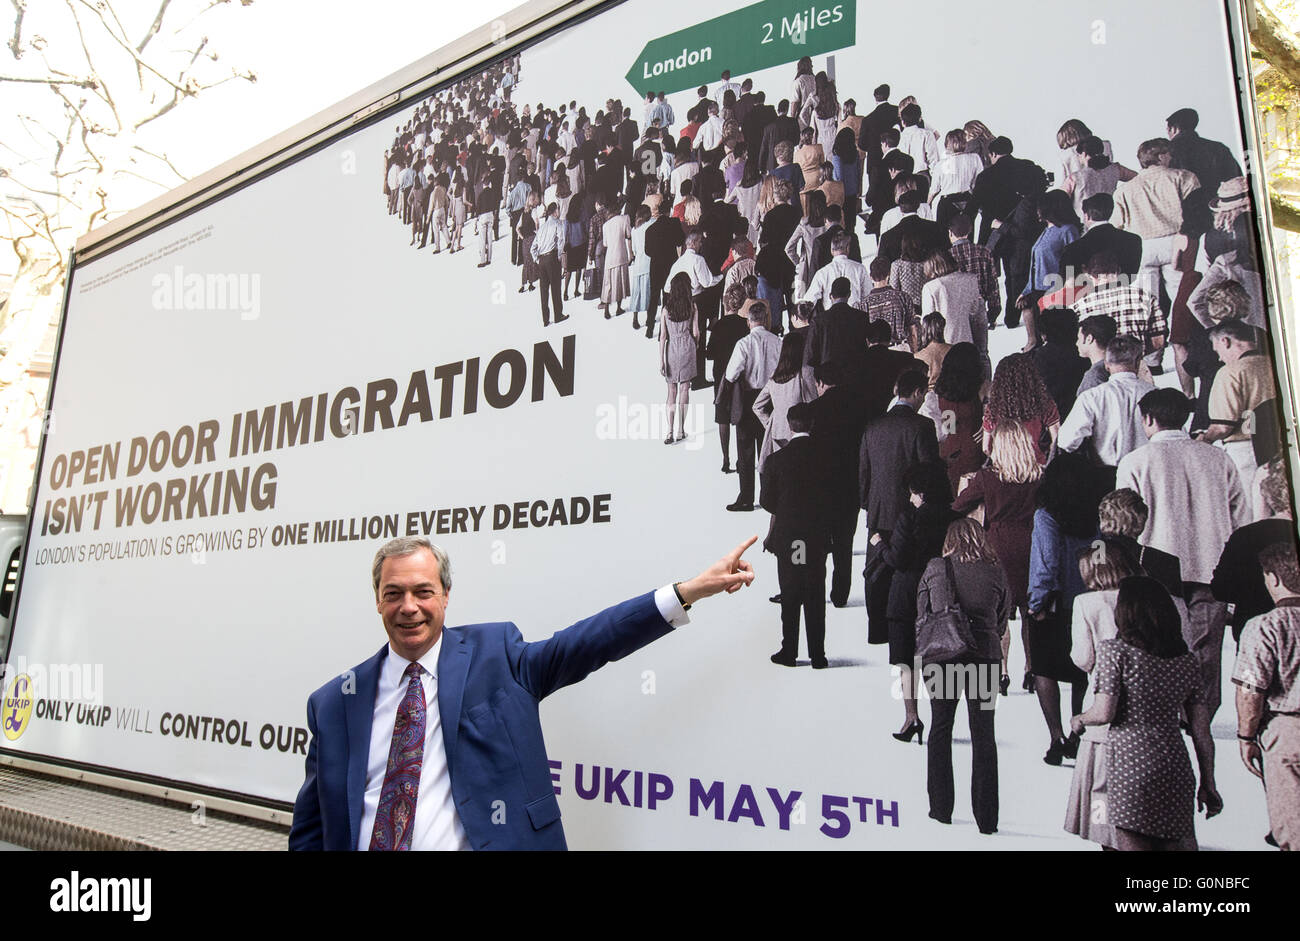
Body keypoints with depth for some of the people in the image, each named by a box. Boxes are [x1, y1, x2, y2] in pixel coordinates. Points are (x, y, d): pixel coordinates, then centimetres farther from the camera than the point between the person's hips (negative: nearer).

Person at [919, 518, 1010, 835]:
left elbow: (921, 616, 3)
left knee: (940, 731, 14)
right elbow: (1002, 623, 6)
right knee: (983, 736, 10)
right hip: (983, 656, 0)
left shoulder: (934, 569, -2)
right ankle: (986, 818, 12)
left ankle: (940, 809, 19)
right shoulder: (996, 572, -1)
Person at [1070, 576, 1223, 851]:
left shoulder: (1115, 651, -7)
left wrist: (1078, 720, 9)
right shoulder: (1186, 660, 9)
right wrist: (1208, 784, 16)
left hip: (1130, 765, -5)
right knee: (1171, 843, 15)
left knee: (1133, 842, 2)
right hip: (1176, 770, 5)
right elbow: (1201, 729, 10)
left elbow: (1104, 713, -12)